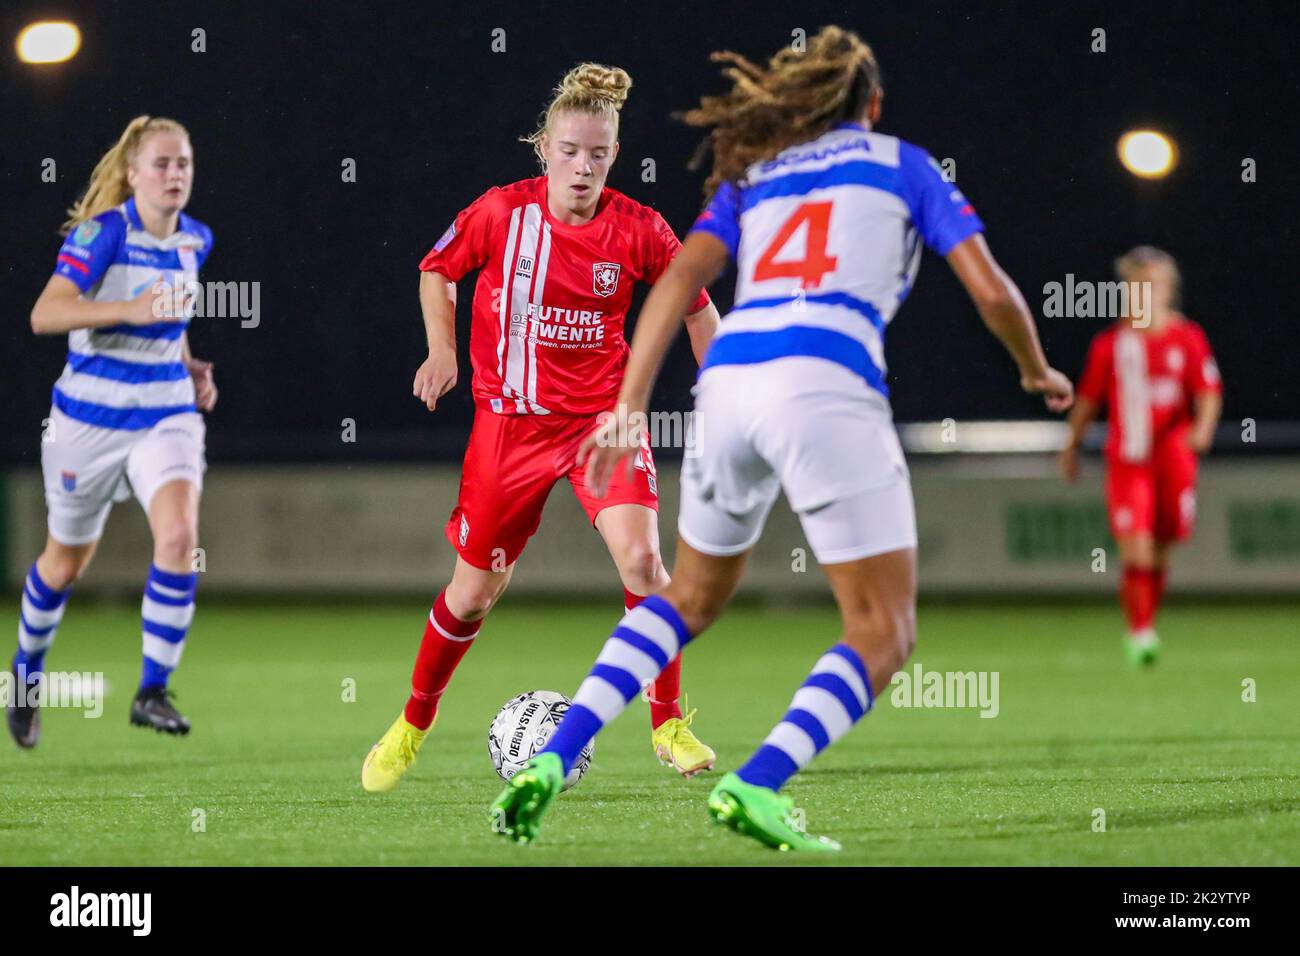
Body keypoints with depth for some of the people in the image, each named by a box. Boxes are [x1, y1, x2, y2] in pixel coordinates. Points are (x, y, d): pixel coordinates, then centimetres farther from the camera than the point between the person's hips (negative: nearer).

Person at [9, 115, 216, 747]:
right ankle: (27, 671, 42)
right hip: (91, 416, -3)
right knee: (66, 562, 13)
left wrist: (189, 367, 8)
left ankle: (153, 693, -13)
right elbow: (44, 314, -27)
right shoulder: (103, 232, -15)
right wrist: (130, 310, -38)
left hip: (167, 415, 3)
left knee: (179, 535, -23)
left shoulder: (195, 241, 4)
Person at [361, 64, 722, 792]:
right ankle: (413, 725, 32)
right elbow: (437, 269, 8)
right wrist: (443, 350, -6)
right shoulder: (501, 212, -10)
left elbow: (695, 305, 5)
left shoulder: (639, 230, -10)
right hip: (510, 422, 0)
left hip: (601, 416, 0)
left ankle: (670, 724, -7)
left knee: (641, 558, -22)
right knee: (475, 591, 8)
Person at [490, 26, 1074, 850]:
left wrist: (629, 408, 5)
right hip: (826, 383, -5)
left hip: (729, 378, 5)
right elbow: (992, 291, 11)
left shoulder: (751, 178, 26)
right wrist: (1038, 371, 29)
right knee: (885, 633, 2)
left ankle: (552, 760, 8)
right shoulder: (901, 165, 17)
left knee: (690, 598, 25)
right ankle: (757, 785, -20)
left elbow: (679, 280, 10)